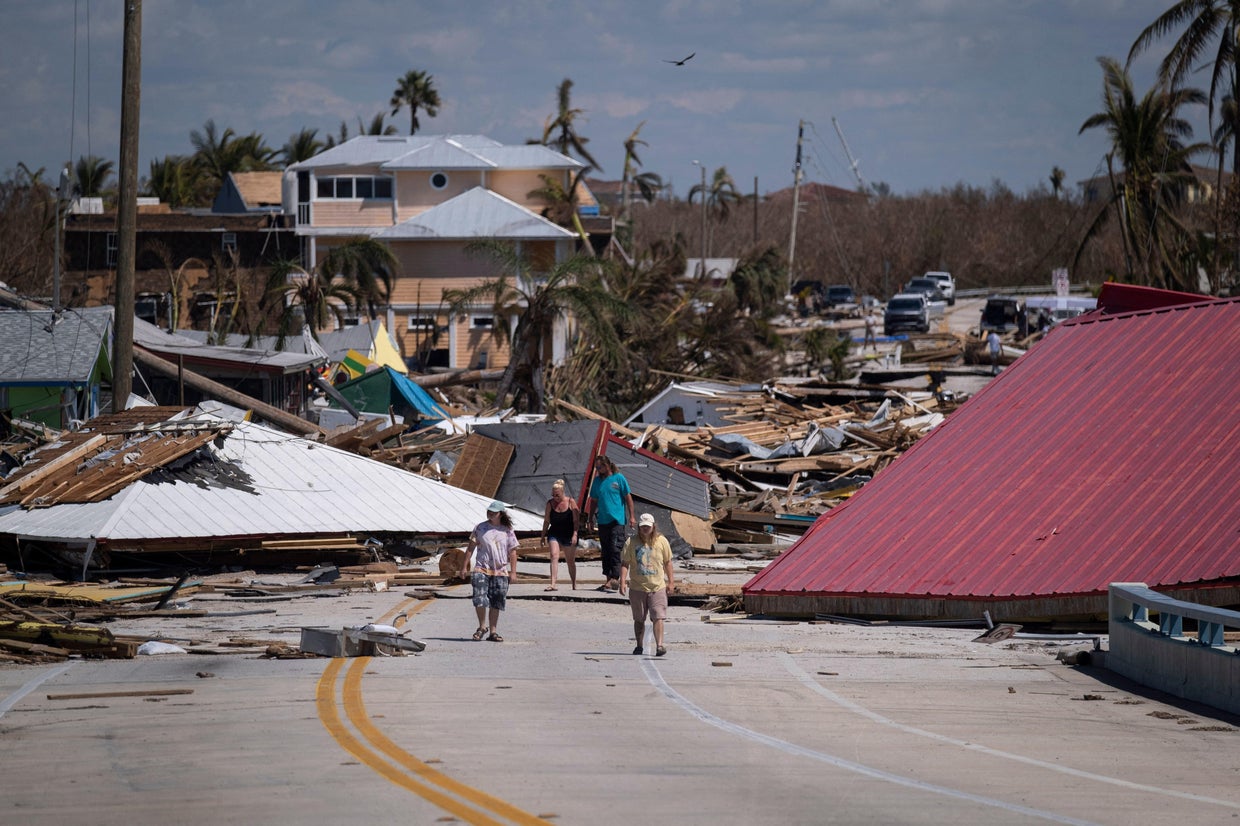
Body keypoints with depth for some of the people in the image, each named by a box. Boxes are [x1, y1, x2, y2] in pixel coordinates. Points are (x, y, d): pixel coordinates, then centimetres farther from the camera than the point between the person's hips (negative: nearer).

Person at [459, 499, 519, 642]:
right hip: (481, 570, -1)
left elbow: (512, 552, 8)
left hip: (500, 572, 1)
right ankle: (482, 627, 5)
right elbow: (471, 547, 6)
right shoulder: (480, 528, 3)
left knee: (496, 603, 4)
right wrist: (464, 566, 4)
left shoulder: (507, 531, 5)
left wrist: (513, 572, 2)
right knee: (480, 599, -15)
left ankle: (493, 632, 12)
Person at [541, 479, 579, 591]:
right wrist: (543, 536, 8)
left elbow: (575, 521, -5)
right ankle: (553, 584, -25)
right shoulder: (550, 503, 1)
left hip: (568, 535, -1)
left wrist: (575, 535, -14)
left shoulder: (571, 503, -5)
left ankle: (574, 585, 27)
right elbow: (546, 521, 8)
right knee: (554, 556, -18)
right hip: (554, 534, 1)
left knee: (570, 561, 10)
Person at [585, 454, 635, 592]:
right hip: (602, 521, 5)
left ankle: (615, 578, -16)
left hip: (617, 520, -5)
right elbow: (594, 501, 19)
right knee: (605, 551, 8)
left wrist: (631, 516, -4)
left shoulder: (618, 479, -2)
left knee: (615, 549, -13)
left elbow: (628, 498, 1)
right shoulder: (597, 481, 12)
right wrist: (591, 518, 17)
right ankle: (609, 579, 14)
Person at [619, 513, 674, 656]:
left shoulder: (662, 541, 1)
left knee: (658, 618, -12)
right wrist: (622, 581, -13)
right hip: (637, 588, 1)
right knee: (639, 619, 11)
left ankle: (659, 645, -15)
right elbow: (625, 563, -2)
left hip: (657, 587, -1)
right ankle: (639, 646, 23)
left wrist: (670, 582, 9)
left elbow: (667, 562, 9)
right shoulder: (631, 542, -1)